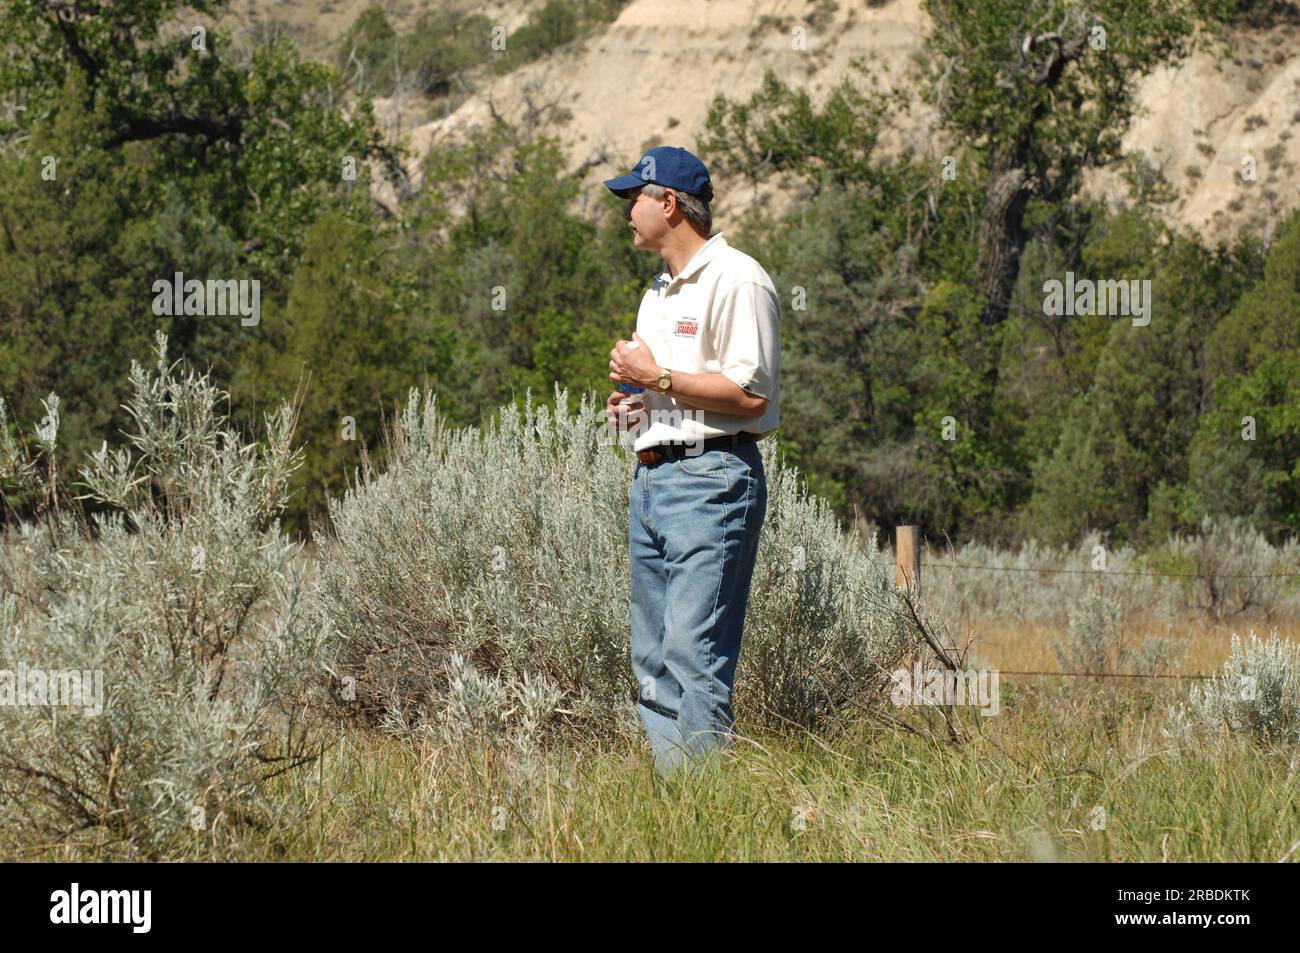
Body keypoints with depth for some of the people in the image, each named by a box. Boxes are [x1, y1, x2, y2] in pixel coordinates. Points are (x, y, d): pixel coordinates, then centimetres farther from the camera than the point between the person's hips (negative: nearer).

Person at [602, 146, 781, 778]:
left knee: (694, 654, -15)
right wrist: (632, 402, 11)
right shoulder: (659, 292, 23)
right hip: (651, 480, 10)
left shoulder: (736, 280, -8)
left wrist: (657, 378, -13)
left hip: (711, 481, -10)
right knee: (652, 662, 7)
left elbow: (750, 394, -16)